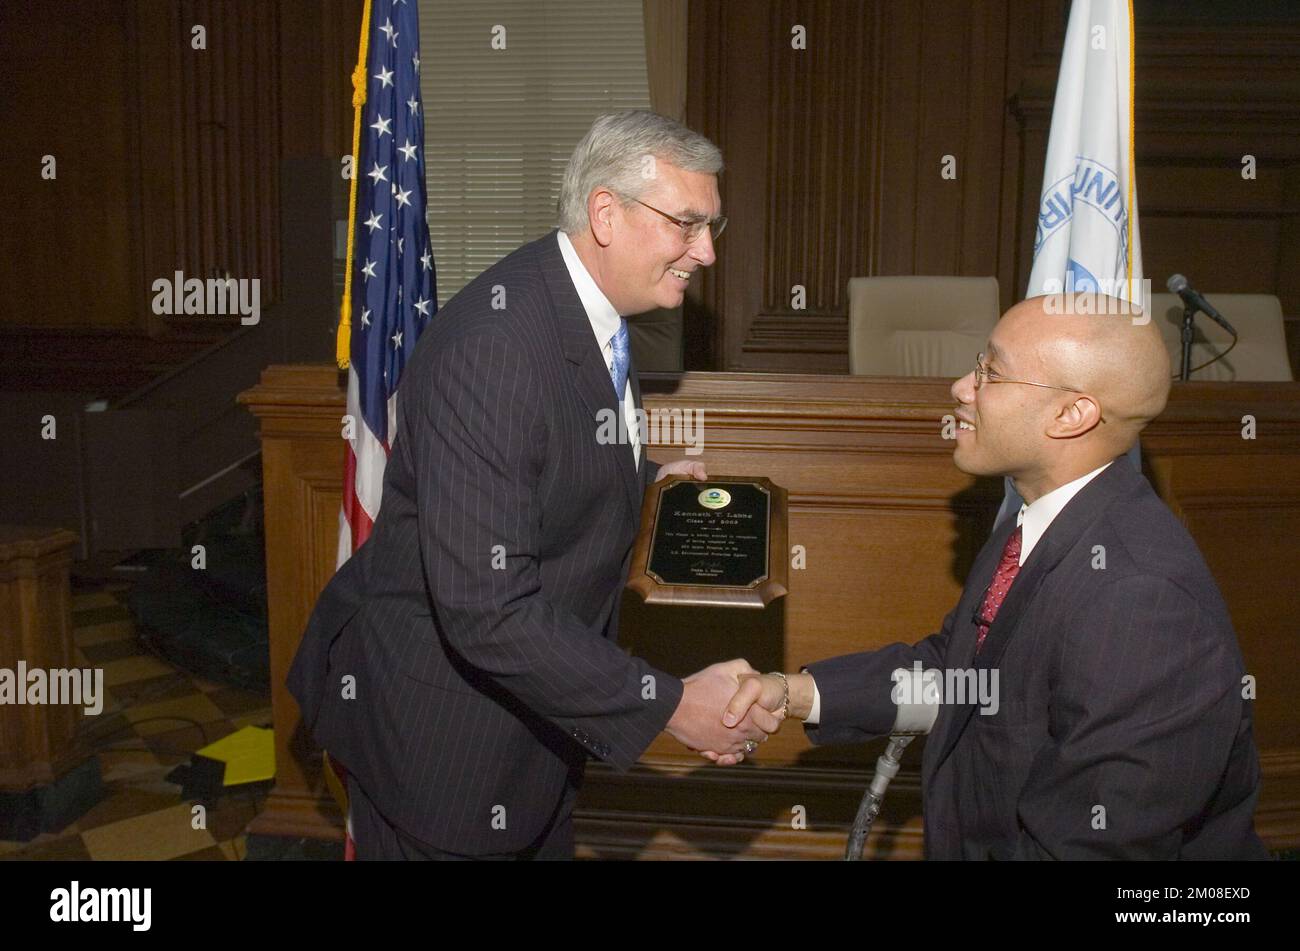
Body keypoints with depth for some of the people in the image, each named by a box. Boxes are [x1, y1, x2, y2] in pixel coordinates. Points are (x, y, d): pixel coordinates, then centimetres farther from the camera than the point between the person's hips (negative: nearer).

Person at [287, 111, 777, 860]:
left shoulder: (592, 310, -1)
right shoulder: (492, 346, -30)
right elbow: (485, 608, -33)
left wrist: (642, 479, 4)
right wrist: (670, 705, -29)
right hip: (439, 712, -8)